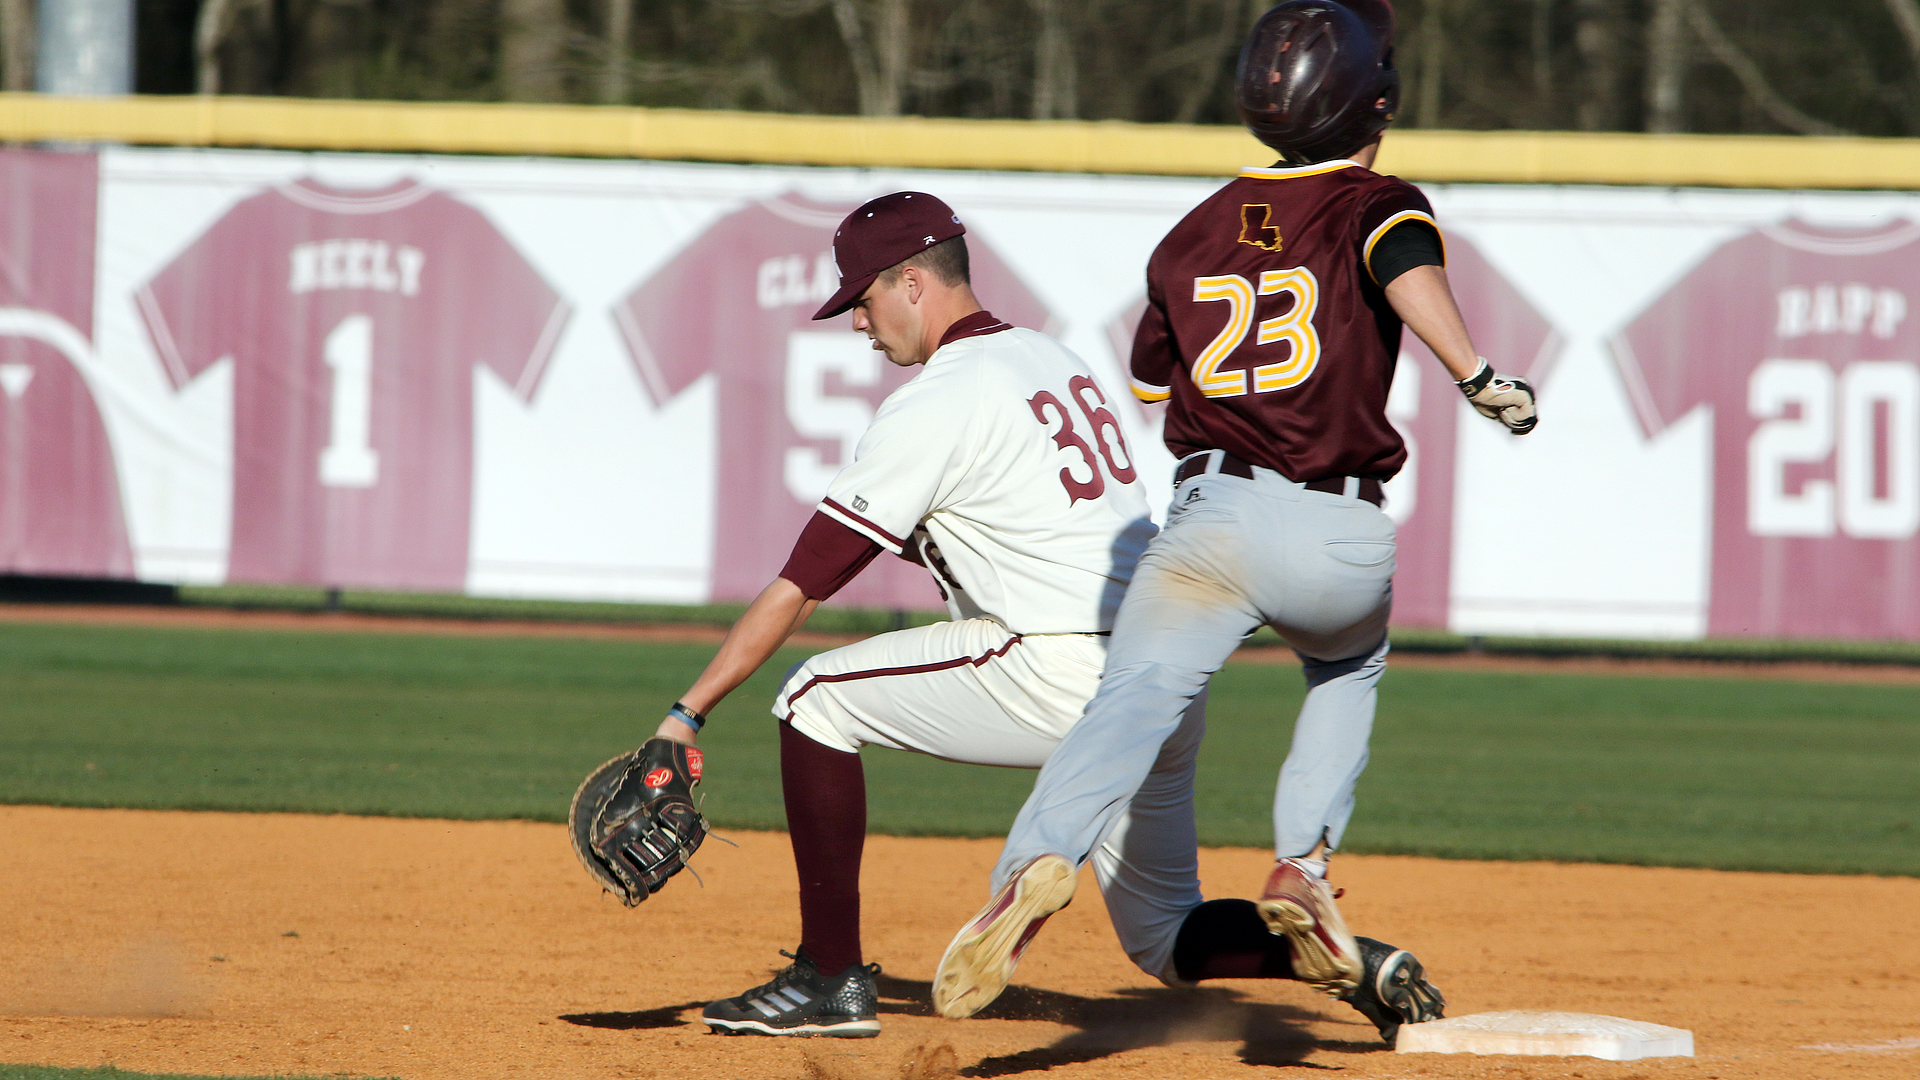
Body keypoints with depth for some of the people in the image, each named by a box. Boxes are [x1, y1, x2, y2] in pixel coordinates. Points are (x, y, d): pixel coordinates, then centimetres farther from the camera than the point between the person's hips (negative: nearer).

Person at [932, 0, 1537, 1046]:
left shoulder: (1199, 228, 18)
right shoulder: (1376, 203, 6)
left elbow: (1153, 387, 26)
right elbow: (1408, 267, -18)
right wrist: (1475, 375, -30)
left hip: (1211, 516, 1)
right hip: (1345, 540, -1)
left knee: (1132, 702, -16)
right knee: (1349, 672, 30)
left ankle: (1031, 868, -43)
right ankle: (1302, 872, 11)